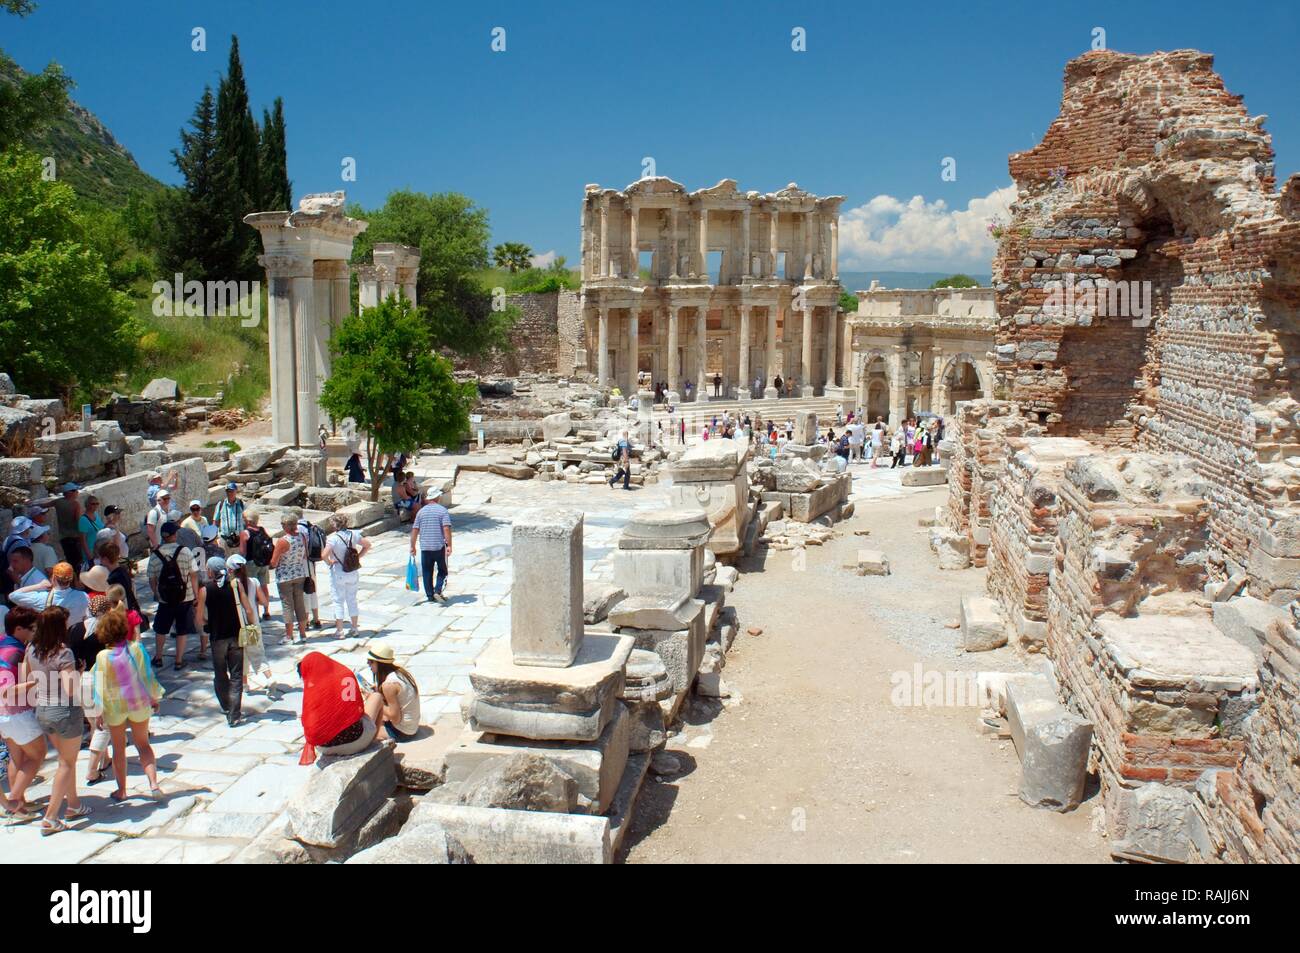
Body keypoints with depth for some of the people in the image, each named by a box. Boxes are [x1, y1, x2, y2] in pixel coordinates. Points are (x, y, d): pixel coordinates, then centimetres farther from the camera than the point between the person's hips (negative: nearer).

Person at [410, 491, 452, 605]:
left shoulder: (421, 511, 7)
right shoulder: (443, 510, -5)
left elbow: (415, 530, 6)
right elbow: (446, 529, -15)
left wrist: (413, 546, 12)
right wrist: (449, 545, -15)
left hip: (425, 547, 3)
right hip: (439, 546, -3)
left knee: (427, 572, 11)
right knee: (442, 571, 10)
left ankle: (430, 595, 14)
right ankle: (438, 591, -6)